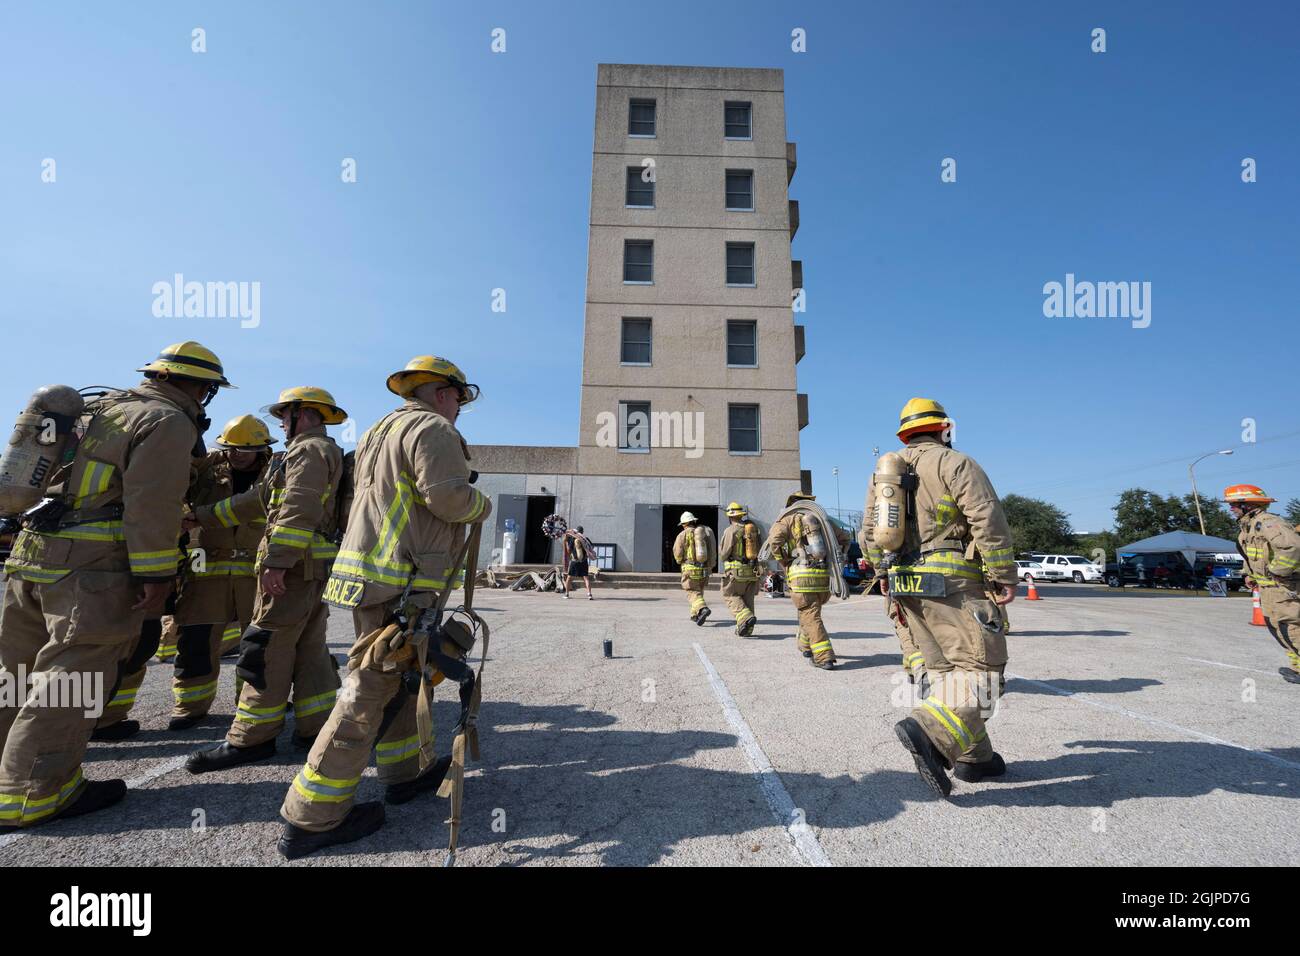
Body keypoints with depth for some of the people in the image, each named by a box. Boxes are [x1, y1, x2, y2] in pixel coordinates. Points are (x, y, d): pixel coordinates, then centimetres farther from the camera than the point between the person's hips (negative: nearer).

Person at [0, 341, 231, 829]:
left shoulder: (99, 408, 21)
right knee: (73, 675, -1)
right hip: (91, 568, -9)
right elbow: (152, 509, -18)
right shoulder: (167, 423, -9)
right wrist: (156, 583, -15)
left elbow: (64, 479, 25)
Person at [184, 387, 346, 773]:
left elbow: (299, 510, -21)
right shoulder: (320, 451, 25)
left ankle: (250, 739, 4)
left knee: (267, 650, -4)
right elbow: (256, 500, 29)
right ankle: (316, 728, 16)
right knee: (309, 649, 11)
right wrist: (201, 516, 29)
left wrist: (277, 561, -25)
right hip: (316, 568, 10)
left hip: (294, 566, -10)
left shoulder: (309, 449, -7)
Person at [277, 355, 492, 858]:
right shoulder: (433, 428, -8)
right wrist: (481, 505, -3)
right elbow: (446, 496, -21)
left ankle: (406, 771, 32)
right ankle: (311, 817, 4)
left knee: (397, 674, 19)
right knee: (374, 688, -4)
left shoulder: (379, 432, 23)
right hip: (402, 582, -10)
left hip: (368, 572, 10)